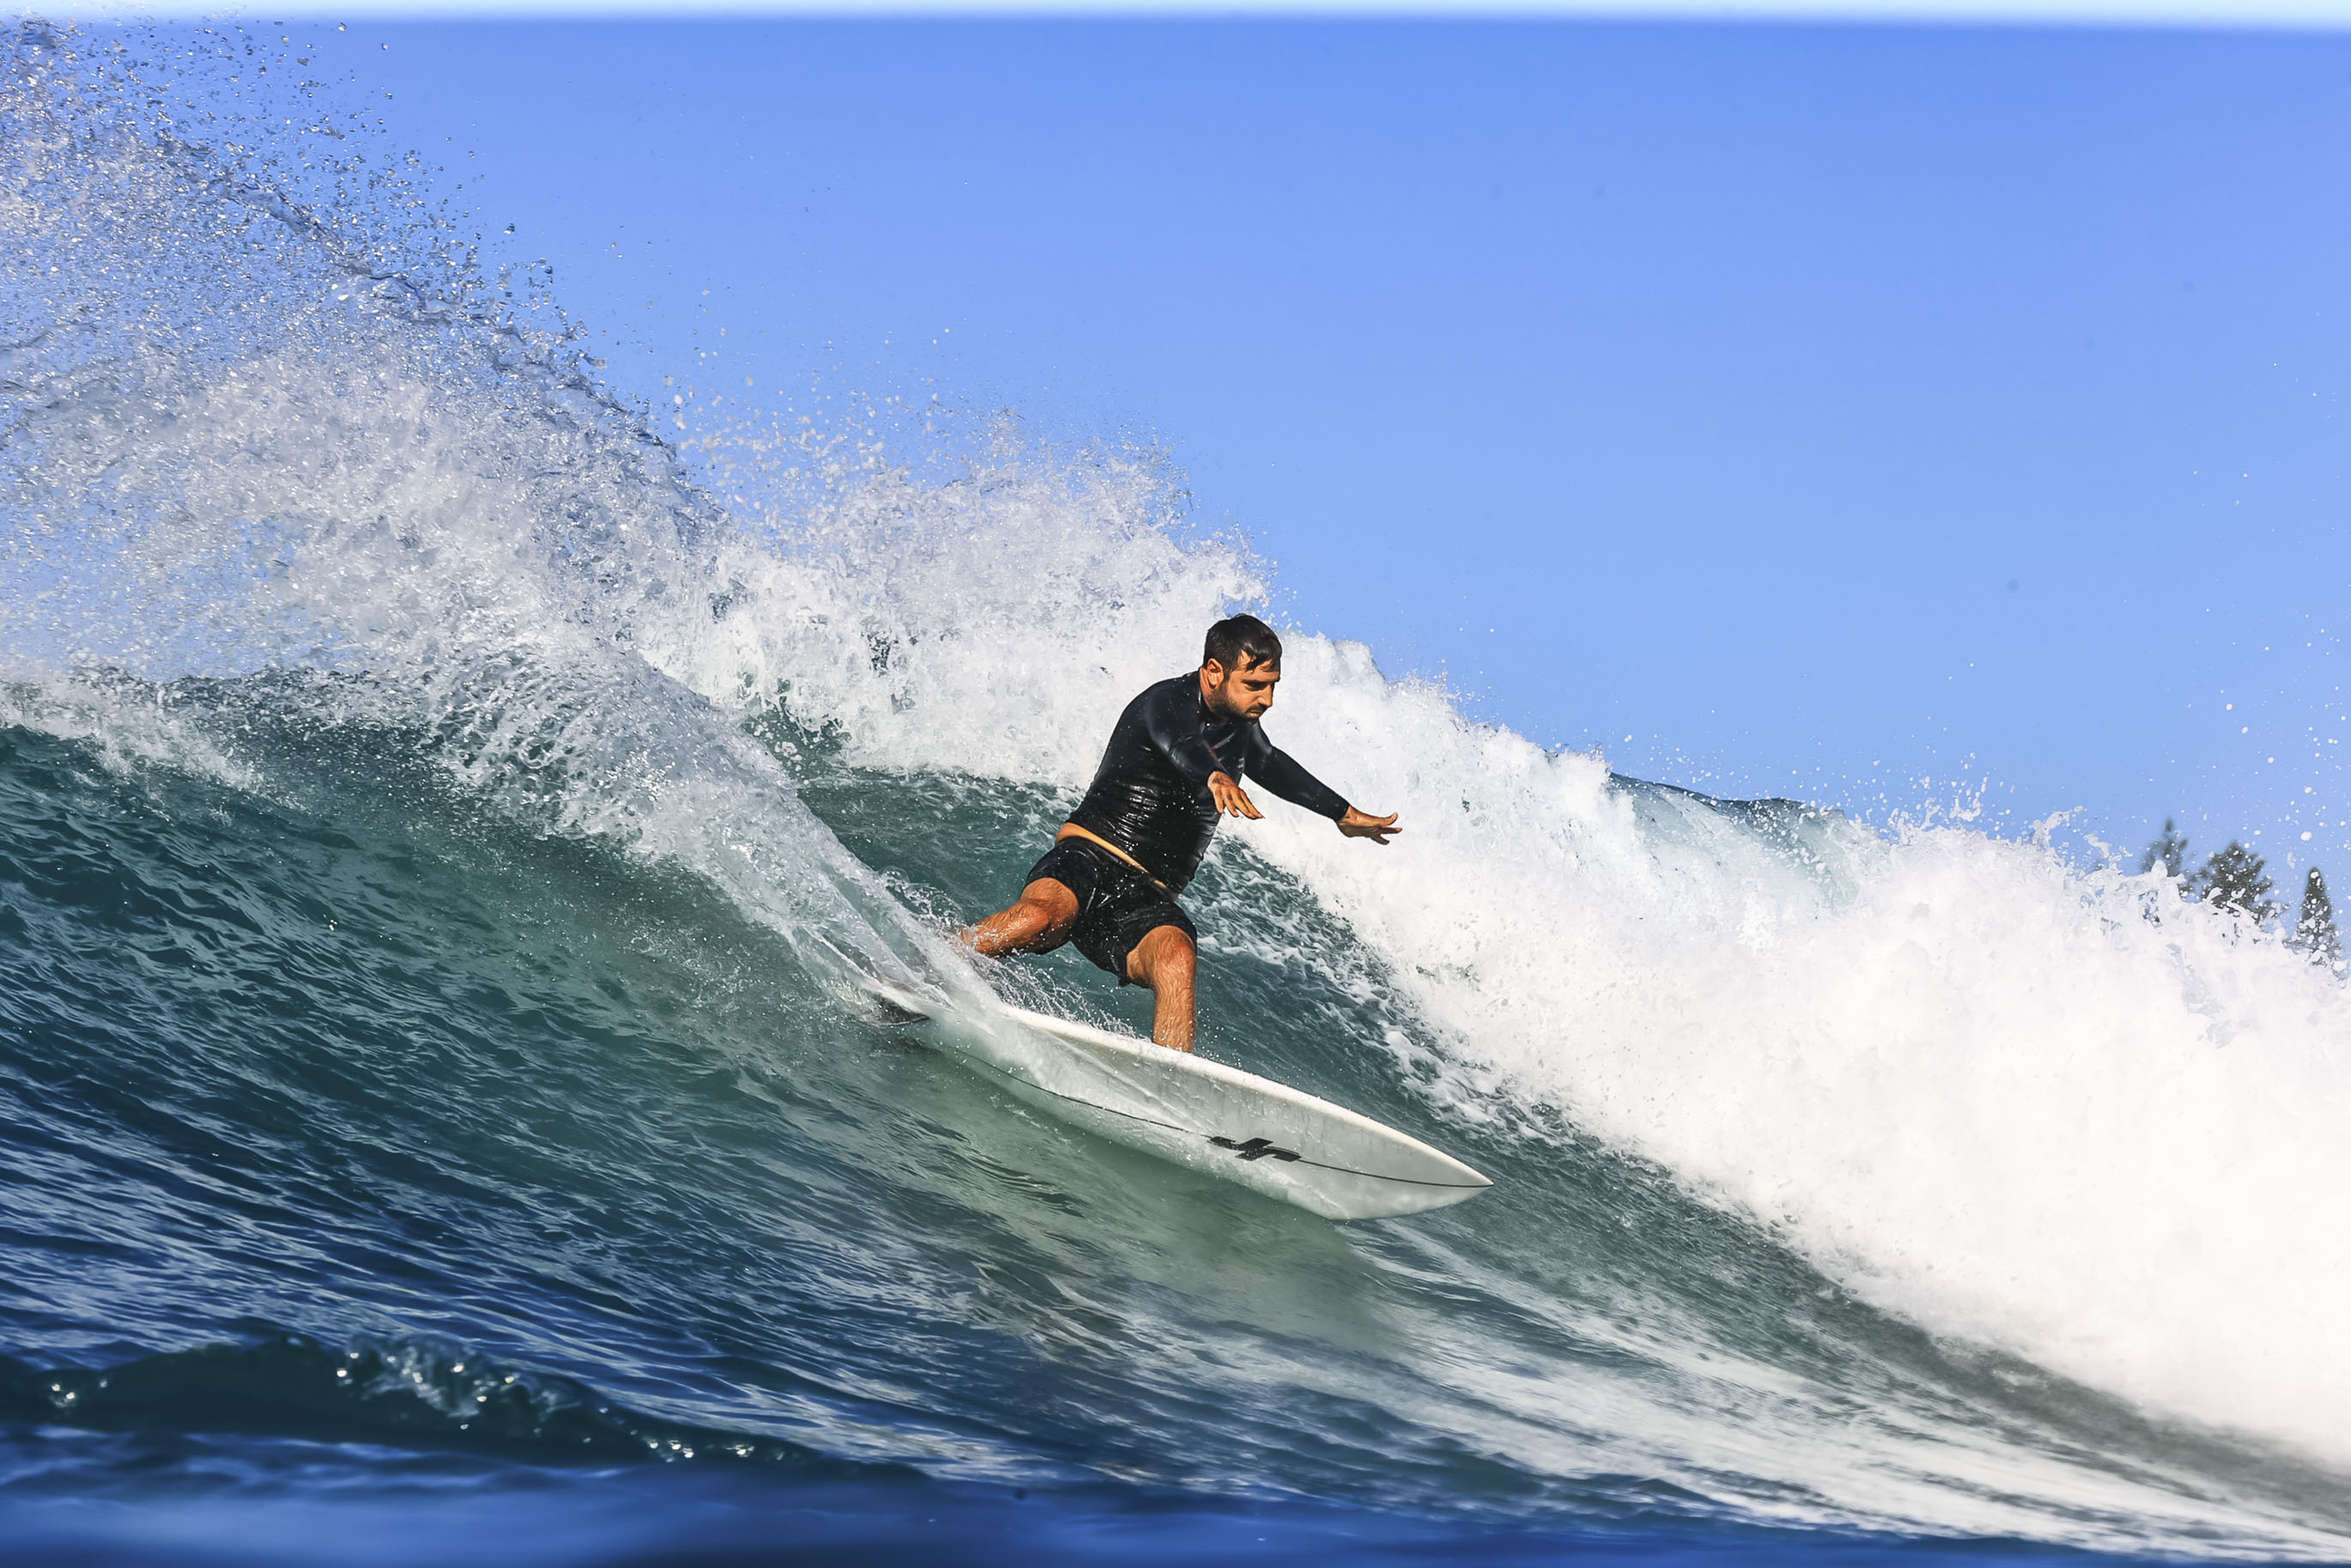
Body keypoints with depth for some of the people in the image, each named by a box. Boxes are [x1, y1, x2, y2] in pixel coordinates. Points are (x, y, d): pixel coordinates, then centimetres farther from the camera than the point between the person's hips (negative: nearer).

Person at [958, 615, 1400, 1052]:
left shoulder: (1240, 724, 17)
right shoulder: (1169, 702, -9)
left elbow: (1273, 766, 40)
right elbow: (1180, 742, -34)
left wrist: (1345, 815, 51)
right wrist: (1215, 778, -56)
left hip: (1146, 901, 5)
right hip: (1089, 859, -5)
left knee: (1176, 957, -30)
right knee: (1044, 916, -38)